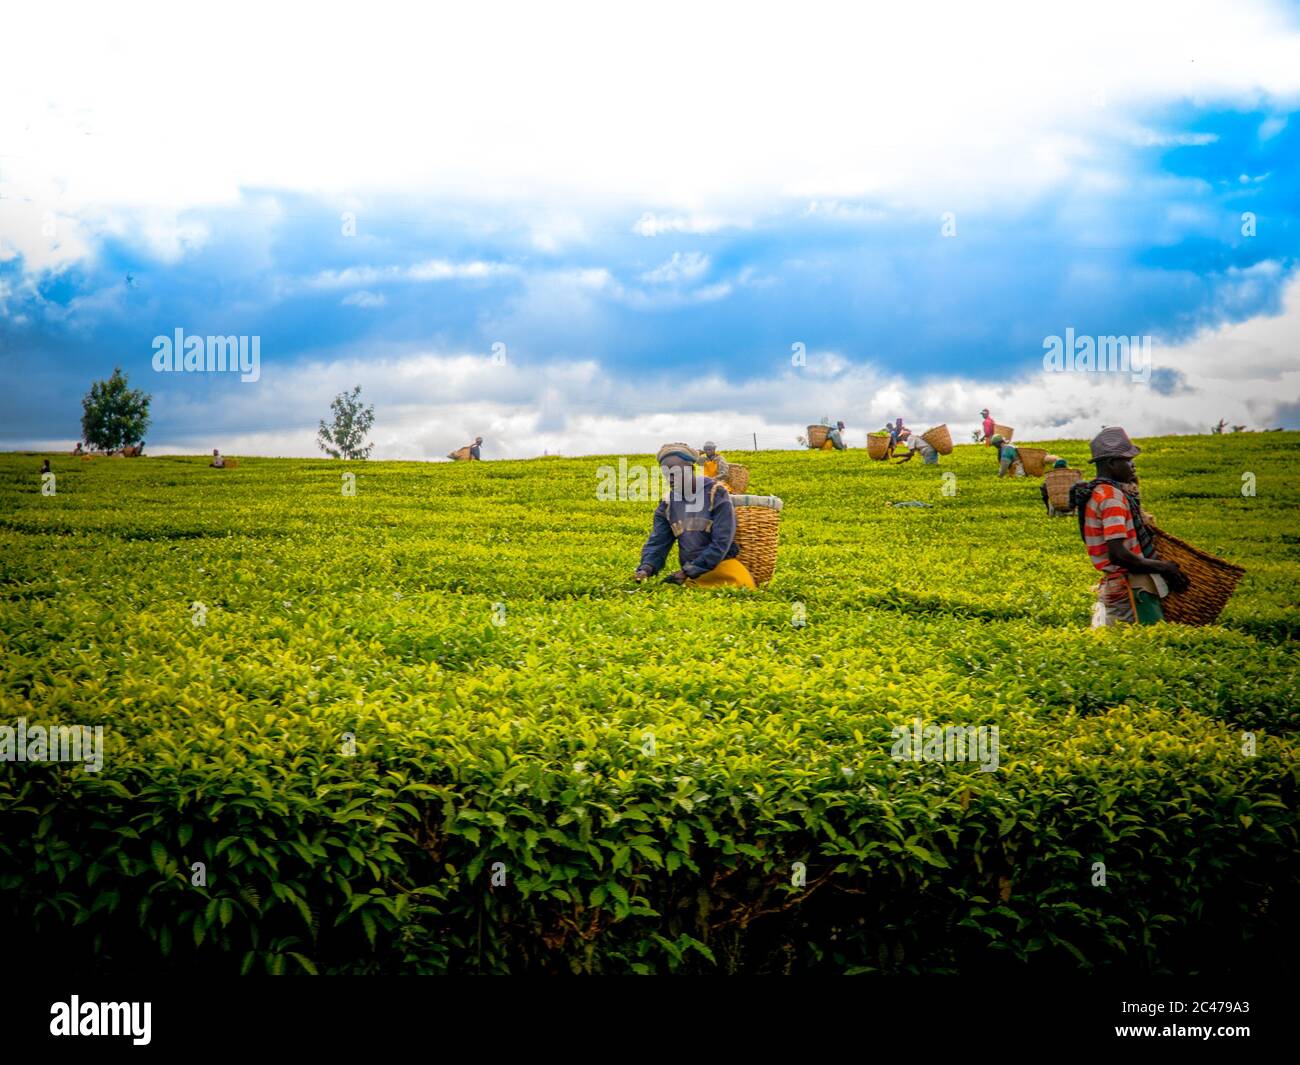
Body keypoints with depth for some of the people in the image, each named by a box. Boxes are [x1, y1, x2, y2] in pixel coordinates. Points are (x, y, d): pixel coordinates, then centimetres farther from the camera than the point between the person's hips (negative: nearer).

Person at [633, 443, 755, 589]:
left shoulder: (716, 494, -6)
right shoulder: (668, 503, 9)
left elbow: (721, 542, -11)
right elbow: (657, 542, 6)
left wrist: (688, 572, -16)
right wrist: (646, 567, -16)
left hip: (720, 562, -5)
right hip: (690, 571, 5)